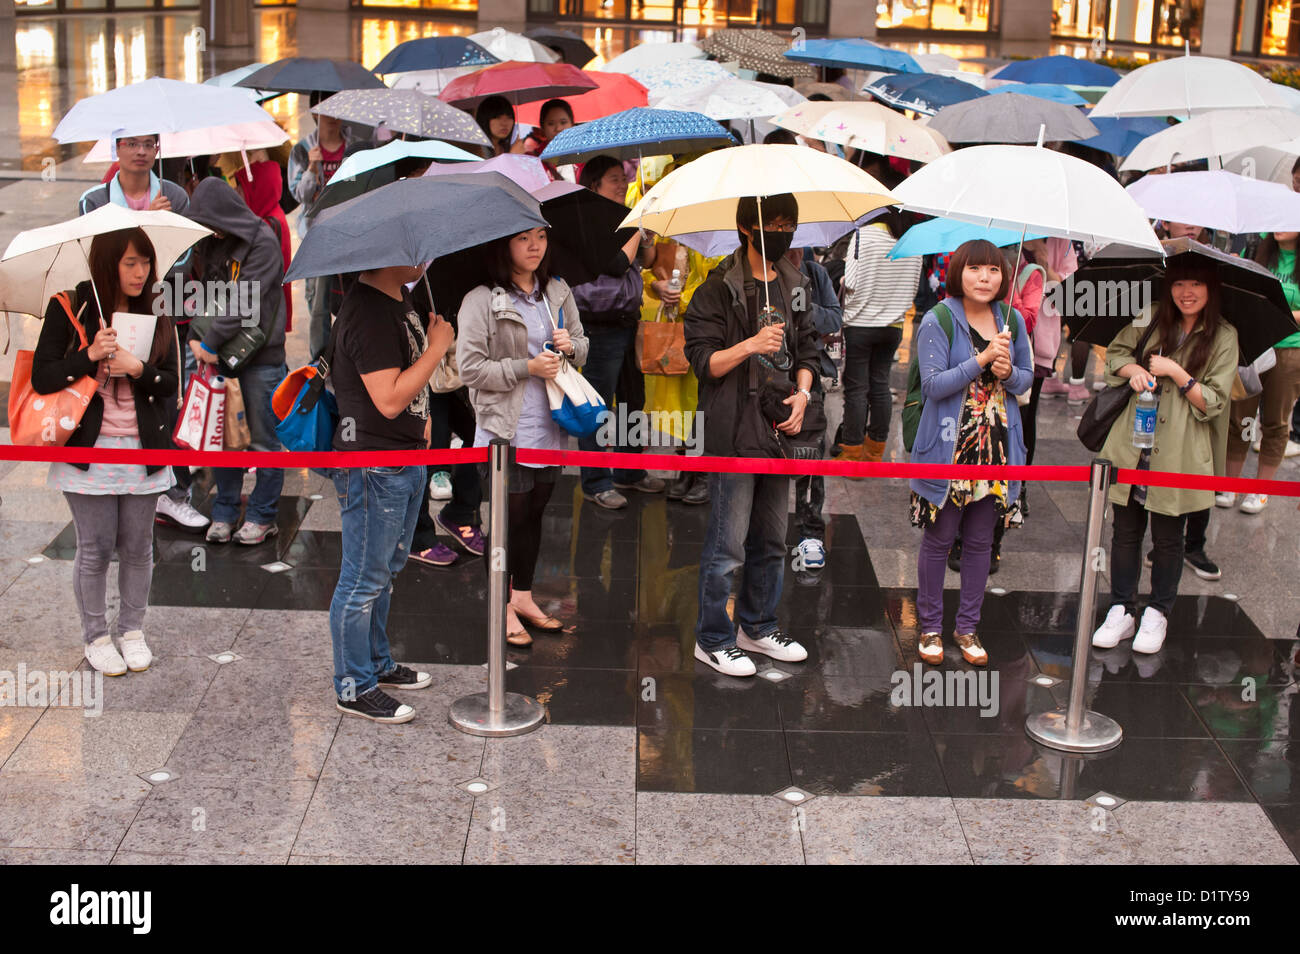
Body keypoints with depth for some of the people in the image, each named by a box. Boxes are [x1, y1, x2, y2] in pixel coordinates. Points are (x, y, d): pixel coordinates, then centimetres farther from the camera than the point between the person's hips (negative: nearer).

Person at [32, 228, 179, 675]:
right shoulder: (69, 309, -5)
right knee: (95, 550, 3)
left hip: (143, 449, 3)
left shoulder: (155, 316, 4)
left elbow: (171, 384, 3)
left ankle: (132, 630, 26)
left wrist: (138, 369, -17)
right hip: (88, 449, -3)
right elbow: (42, 378, -8)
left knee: (137, 547, 9)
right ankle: (95, 636, 20)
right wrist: (90, 356, -21)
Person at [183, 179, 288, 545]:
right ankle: (224, 512, 19)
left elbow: (245, 303, -18)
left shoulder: (262, 242, -12)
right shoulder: (211, 243, 10)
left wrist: (210, 342, -17)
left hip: (261, 356, -6)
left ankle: (262, 515, 13)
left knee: (262, 439, 2)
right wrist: (196, 336, -3)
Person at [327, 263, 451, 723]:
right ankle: (354, 688, 14)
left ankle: (377, 663, 37)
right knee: (363, 581, 2)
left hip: (406, 458, 10)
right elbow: (389, 399, -27)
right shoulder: (367, 311, -23)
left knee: (386, 569, 22)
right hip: (372, 466, -10)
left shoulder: (401, 298, 8)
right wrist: (438, 346, -20)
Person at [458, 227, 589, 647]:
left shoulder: (558, 292, 8)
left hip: (550, 426, 6)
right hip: (505, 431, -6)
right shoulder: (482, 300, -11)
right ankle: (503, 606, 17)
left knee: (535, 513, 15)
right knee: (510, 517, 2)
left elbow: (582, 345, 19)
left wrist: (570, 345, -5)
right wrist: (528, 368, -18)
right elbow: (470, 368, -15)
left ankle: (523, 596, 30)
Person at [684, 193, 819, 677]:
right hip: (734, 433, -6)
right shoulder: (719, 289, -8)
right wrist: (751, 344, -25)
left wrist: (802, 392, 0)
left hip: (780, 429, 7)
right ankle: (713, 640, 10)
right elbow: (703, 361, -10)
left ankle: (758, 628, 30)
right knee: (727, 546, -2)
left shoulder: (794, 286, 11)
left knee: (772, 542, 15)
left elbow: (806, 348, 18)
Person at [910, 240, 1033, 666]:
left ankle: (967, 626, 24)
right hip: (948, 448, -4)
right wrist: (981, 360, -23)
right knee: (938, 540, 6)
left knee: (980, 542, 11)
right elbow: (933, 384, -15)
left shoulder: (1012, 320, 5)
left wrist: (1008, 372, -11)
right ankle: (930, 626, 20)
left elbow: (1027, 377, 12)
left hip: (997, 448, 4)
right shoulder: (937, 321, -9)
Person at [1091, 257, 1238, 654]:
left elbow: (1213, 403, -6)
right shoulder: (1153, 320, 7)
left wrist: (1175, 371, -16)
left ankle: (1158, 613, 24)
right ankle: (1121, 611, 20)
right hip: (1133, 447, 3)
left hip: (1177, 454, -3)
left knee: (1167, 538, 8)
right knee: (1125, 532, 8)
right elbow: (1114, 353, 15)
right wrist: (1133, 370, -6)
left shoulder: (1223, 337, -3)